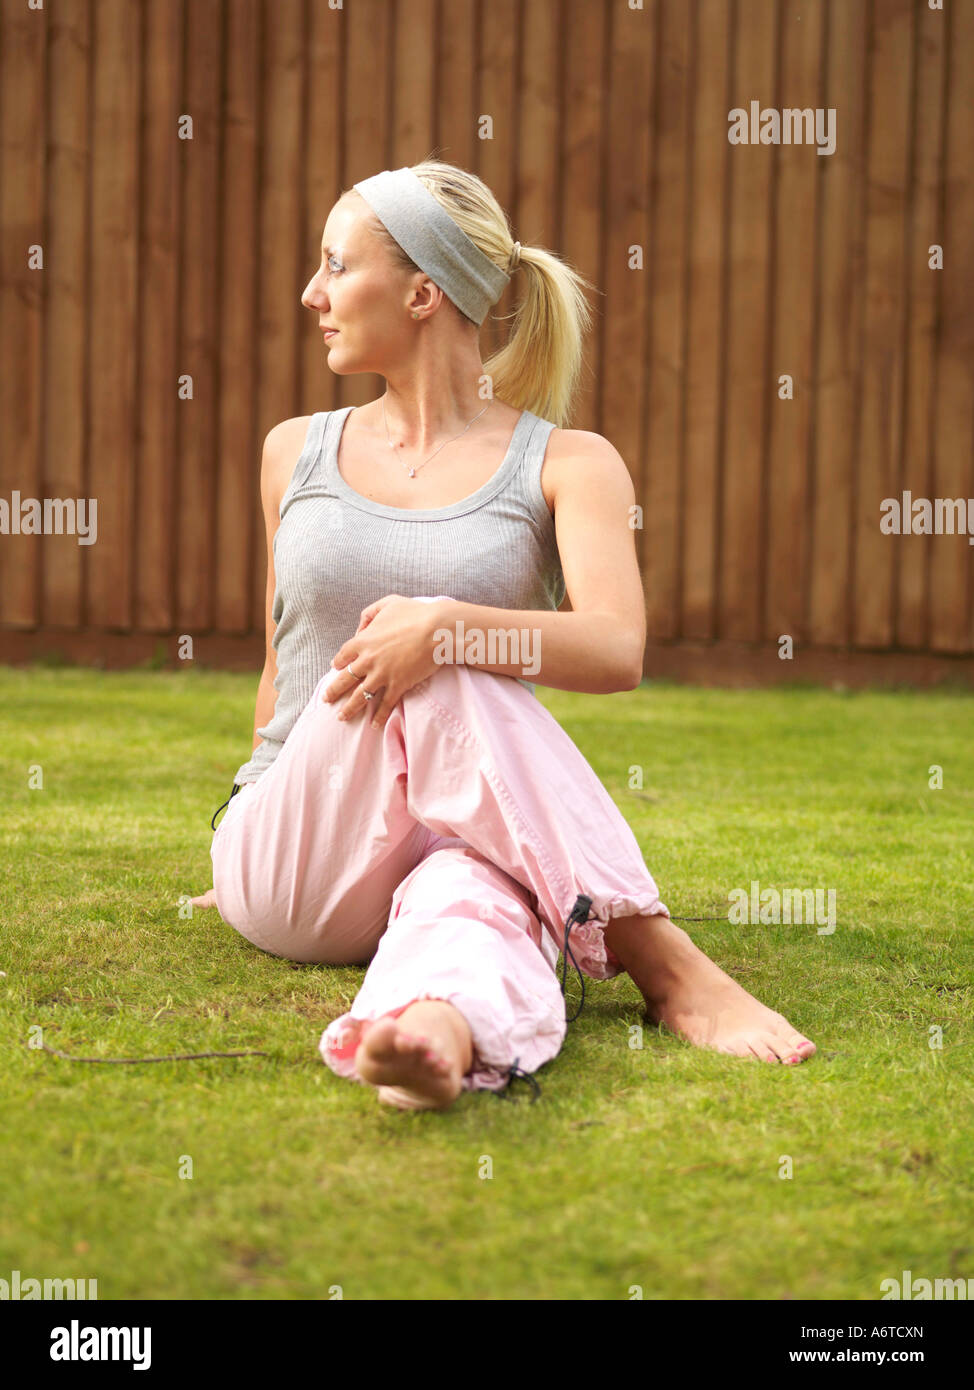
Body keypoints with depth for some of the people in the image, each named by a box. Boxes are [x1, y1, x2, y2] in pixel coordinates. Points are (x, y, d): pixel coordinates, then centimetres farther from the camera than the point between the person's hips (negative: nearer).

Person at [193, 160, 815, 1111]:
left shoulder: (567, 465, 3)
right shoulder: (296, 453, 15)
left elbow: (617, 651, -15)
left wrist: (447, 627, -32)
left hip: (468, 841, -1)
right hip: (290, 863, 1)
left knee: (473, 893, -40)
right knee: (442, 685, -31)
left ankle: (440, 1027, -73)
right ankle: (664, 970, -38)